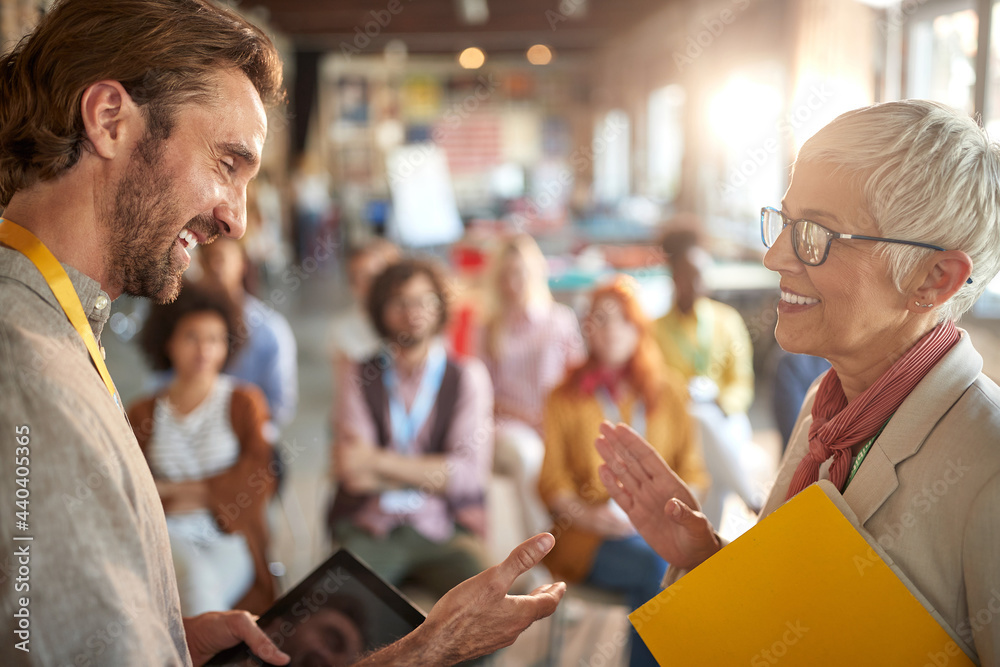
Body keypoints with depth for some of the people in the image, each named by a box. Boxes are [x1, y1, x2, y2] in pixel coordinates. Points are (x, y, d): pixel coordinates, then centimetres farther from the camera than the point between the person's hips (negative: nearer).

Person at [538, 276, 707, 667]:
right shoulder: (566, 397, 12)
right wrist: (584, 513, -12)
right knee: (658, 568, -32)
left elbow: (691, 469, 14)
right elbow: (551, 480, 6)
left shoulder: (668, 392, 17)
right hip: (590, 534, -2)